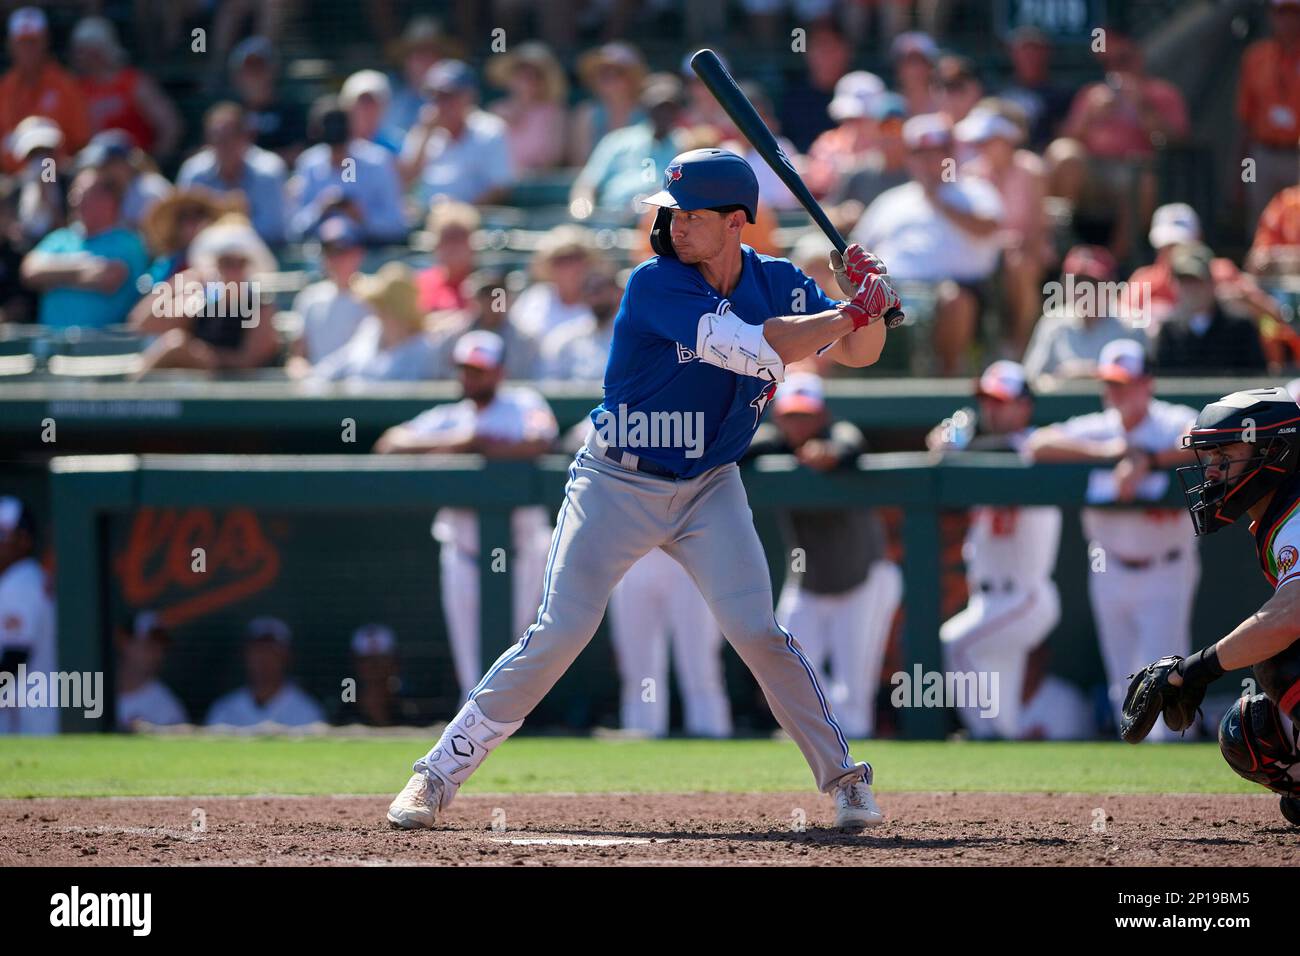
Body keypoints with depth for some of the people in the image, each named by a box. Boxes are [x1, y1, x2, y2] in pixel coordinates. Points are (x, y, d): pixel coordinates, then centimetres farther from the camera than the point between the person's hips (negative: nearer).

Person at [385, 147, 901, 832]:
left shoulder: (776, 282, -2)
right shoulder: (655, 284, -19)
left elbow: (857, 353, 1)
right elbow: (759, 349, -29)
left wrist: (869, 303, -19)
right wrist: (851, 312, -24)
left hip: (709, 490, 3)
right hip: (617, 486, -3)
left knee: (757, 632, -11)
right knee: (558, 633, -9)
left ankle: (842, 777, 3)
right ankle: (438, 774, -1)